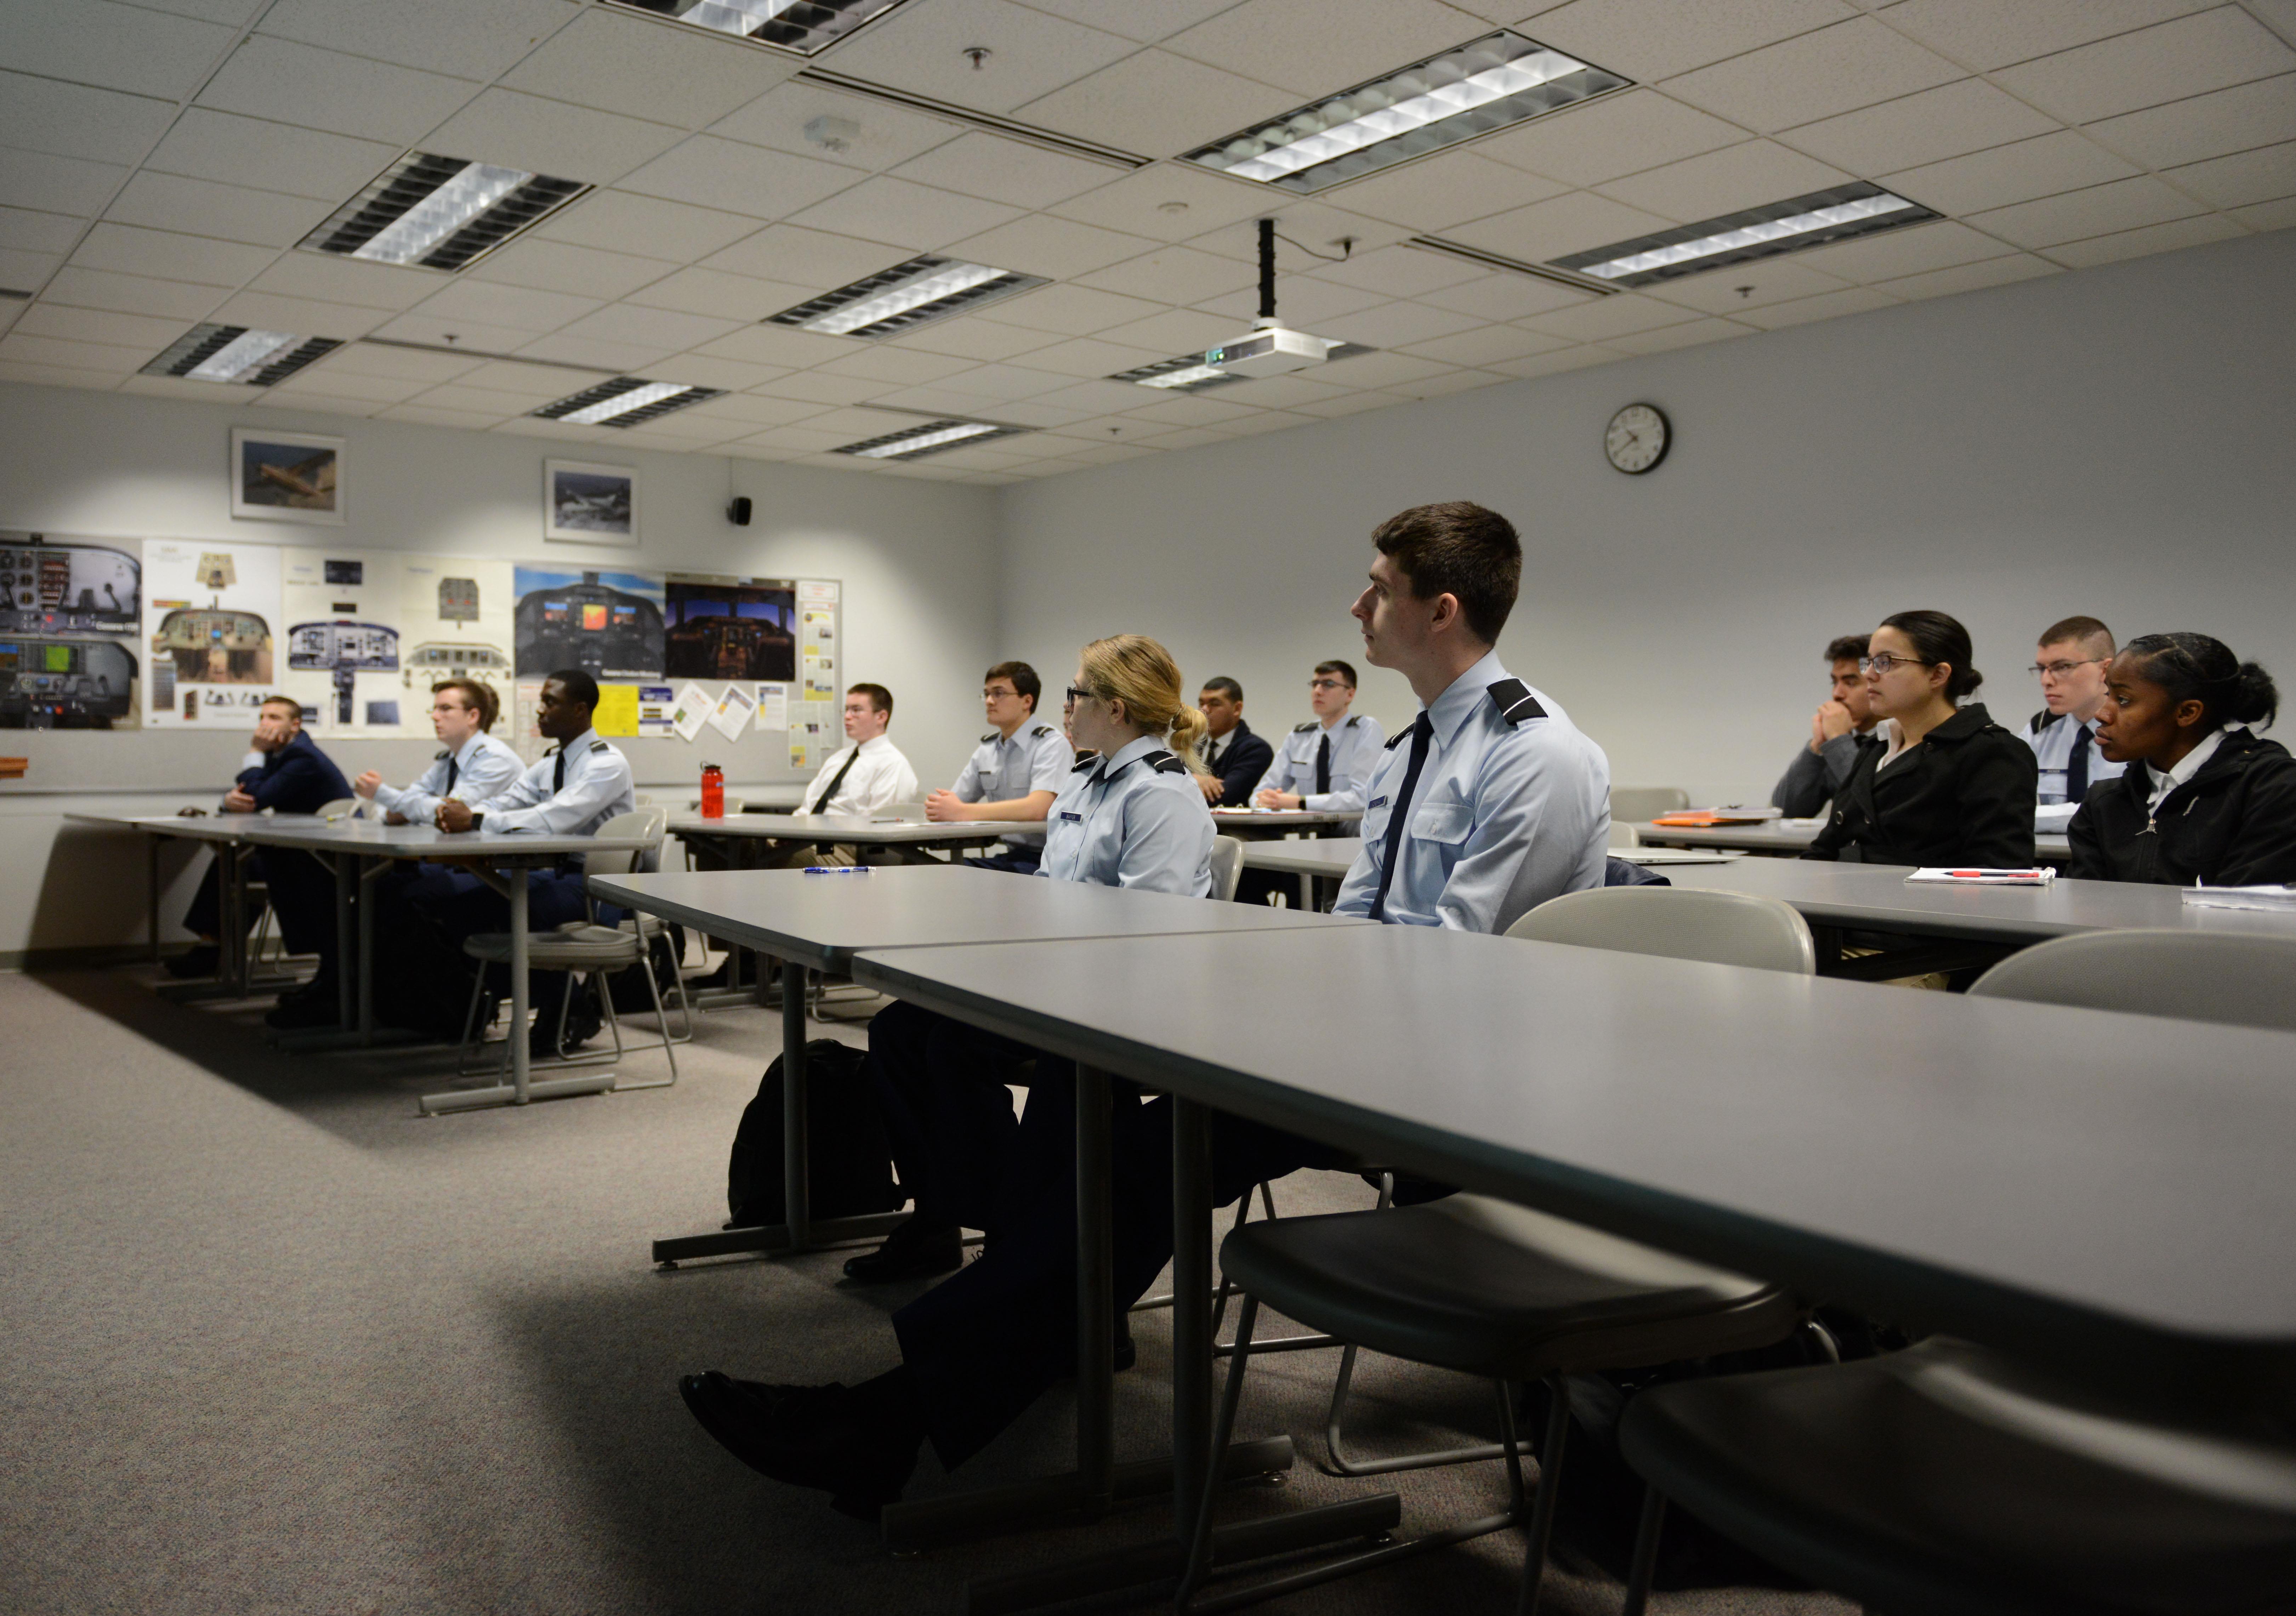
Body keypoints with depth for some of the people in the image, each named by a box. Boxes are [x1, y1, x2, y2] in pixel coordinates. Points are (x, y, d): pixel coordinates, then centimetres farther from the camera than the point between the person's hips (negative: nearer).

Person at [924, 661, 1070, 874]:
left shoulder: (1052, 744, -10)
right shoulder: (987, 749, 12)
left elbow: (1037, 808, -25)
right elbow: (954, 804, 14)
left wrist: (961, 812, -29)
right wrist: (936, 808, -13)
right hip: (1011, 857, 6)